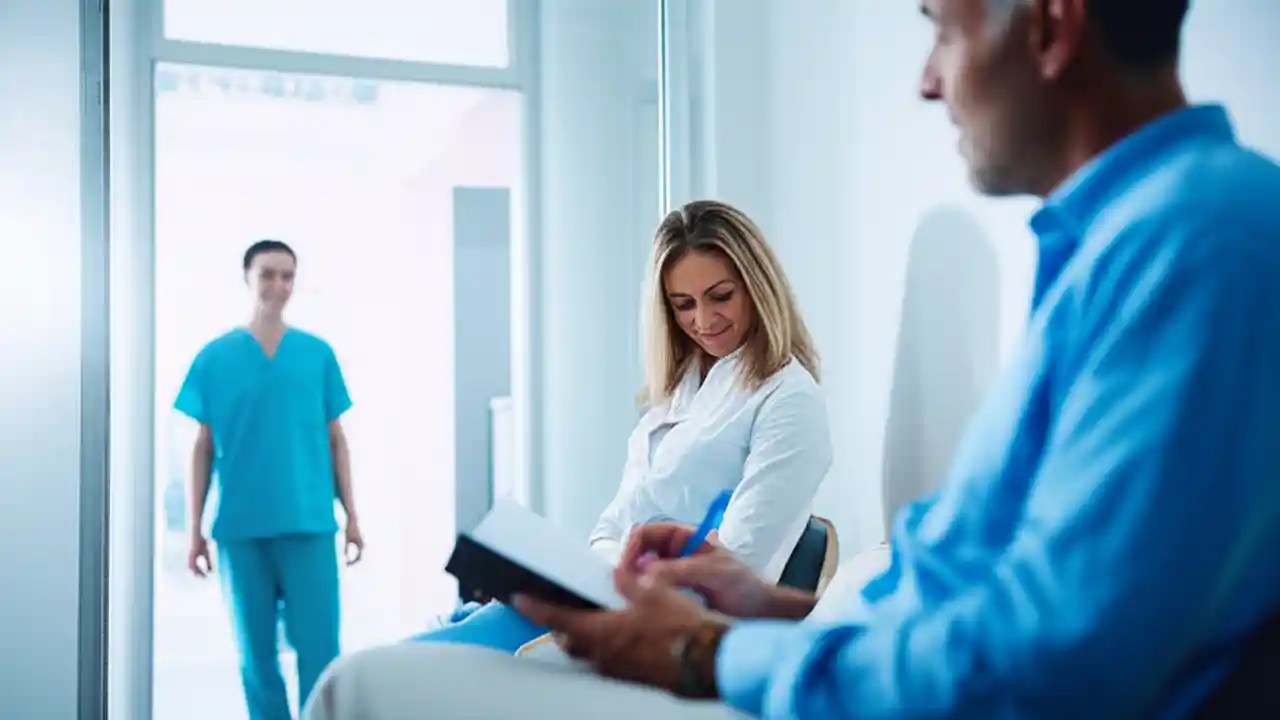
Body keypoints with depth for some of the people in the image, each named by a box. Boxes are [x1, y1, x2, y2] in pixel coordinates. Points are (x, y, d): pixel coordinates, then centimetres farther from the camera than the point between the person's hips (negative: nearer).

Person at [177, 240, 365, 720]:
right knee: (256, 654, 8)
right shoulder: (214, 358, 4)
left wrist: (352, 516, 4)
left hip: (309, 524, 0)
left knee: (319, 650, -1)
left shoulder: (319, 354, 5)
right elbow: (204, 448, 7)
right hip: (239, 527, 0)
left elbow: (336, 441, 8)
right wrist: (195, 528, 4)